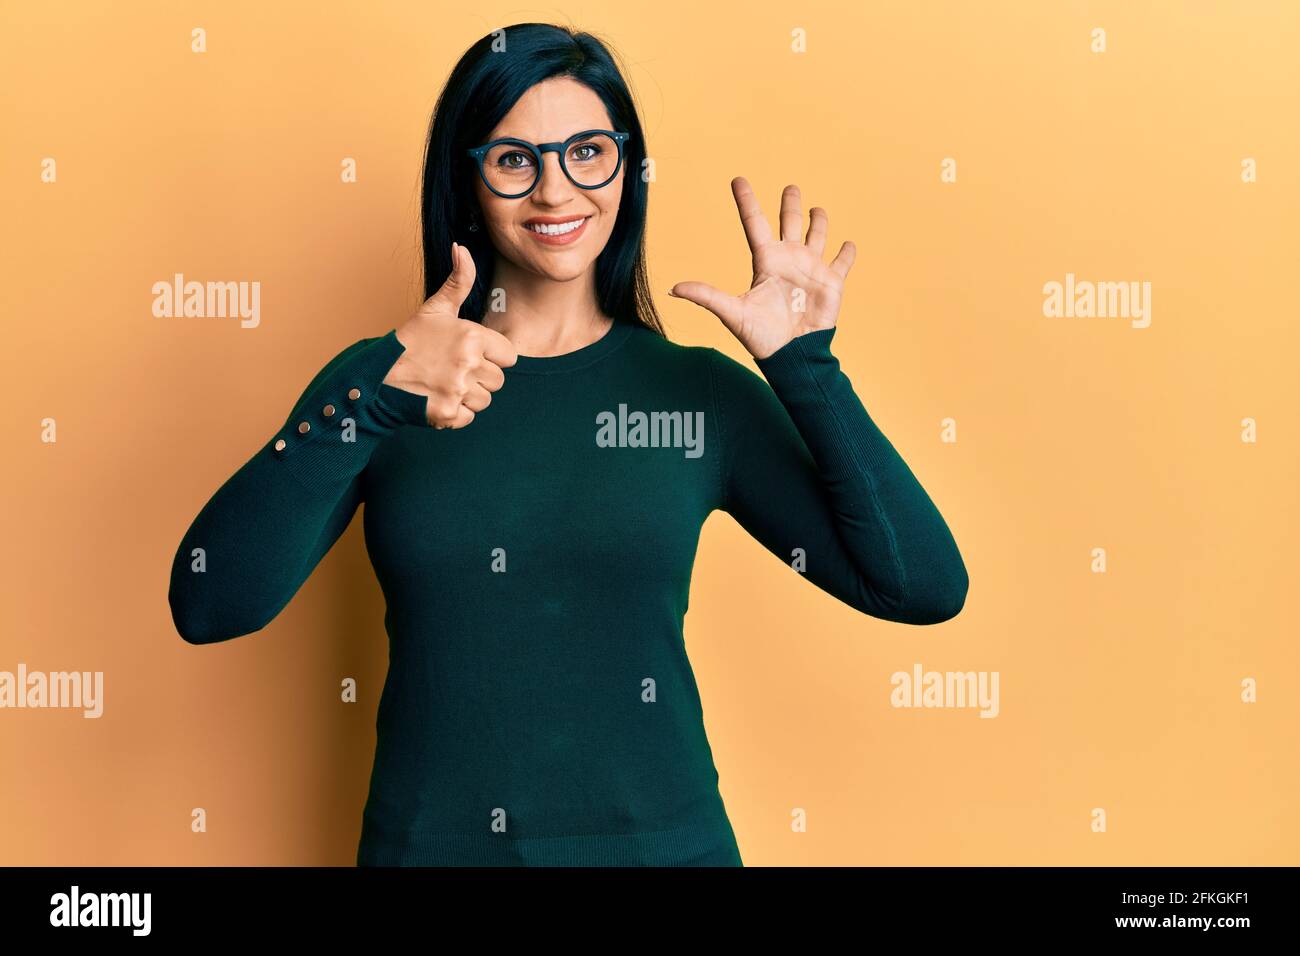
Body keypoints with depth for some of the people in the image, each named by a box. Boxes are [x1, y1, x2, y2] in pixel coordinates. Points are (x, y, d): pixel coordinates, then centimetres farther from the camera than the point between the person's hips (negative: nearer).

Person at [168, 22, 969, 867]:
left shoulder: (700, 391, -3)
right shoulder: (378, 381, -4)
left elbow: (924, 587, -9)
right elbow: (208, 607, -17)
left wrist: (806, 364, -14)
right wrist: (370, 399, -28)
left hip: (661, 838, 1)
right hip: (424, 838, 0)